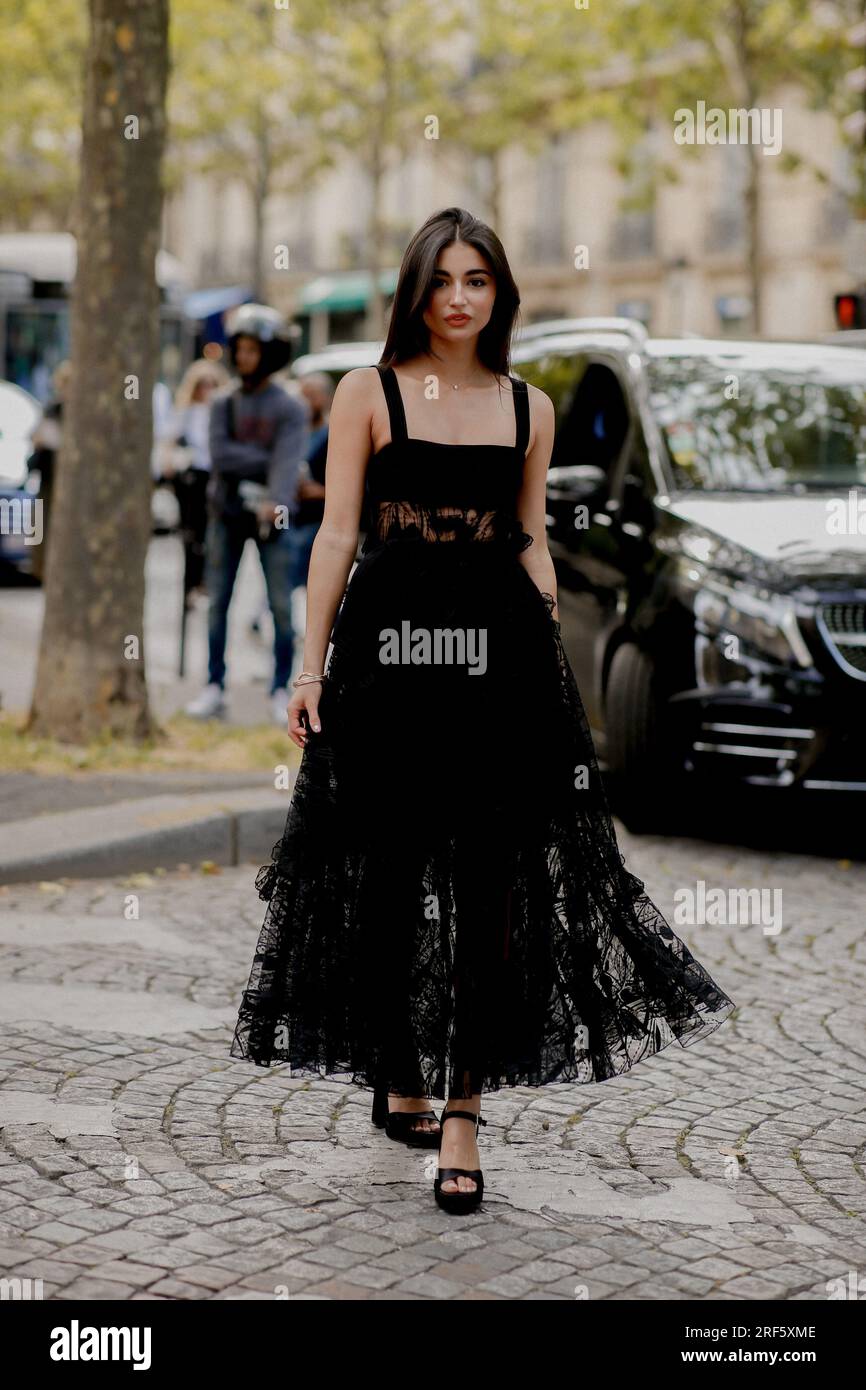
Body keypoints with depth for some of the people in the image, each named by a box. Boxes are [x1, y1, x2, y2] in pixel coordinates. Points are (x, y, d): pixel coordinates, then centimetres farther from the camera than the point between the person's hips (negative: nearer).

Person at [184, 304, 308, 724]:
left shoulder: (290, 409, -3)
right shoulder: (222, 403, 5)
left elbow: (288, 463, -19)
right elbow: (221, 456, -9)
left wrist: (277, 501, -36)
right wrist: (266, 460, -16)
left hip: (272, 517, -2)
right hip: (226, 514, 2)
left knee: (281, 606, -3)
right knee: (217, 604, 3)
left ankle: (281, 693, 4)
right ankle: (214, 689, 9)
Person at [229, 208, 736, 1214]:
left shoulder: (529, 407, 11)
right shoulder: (368, 392, 3)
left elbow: (532, 541, 15)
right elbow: (337, 534, 0)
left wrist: (551, 654, 9)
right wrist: (312, 666, -4)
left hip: (499, 652, 2)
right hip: (389, 643, -2)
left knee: (491, 883, -4)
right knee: (391, 876, 6)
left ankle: (463, 1107, 1)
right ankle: (395, 1072, 26)